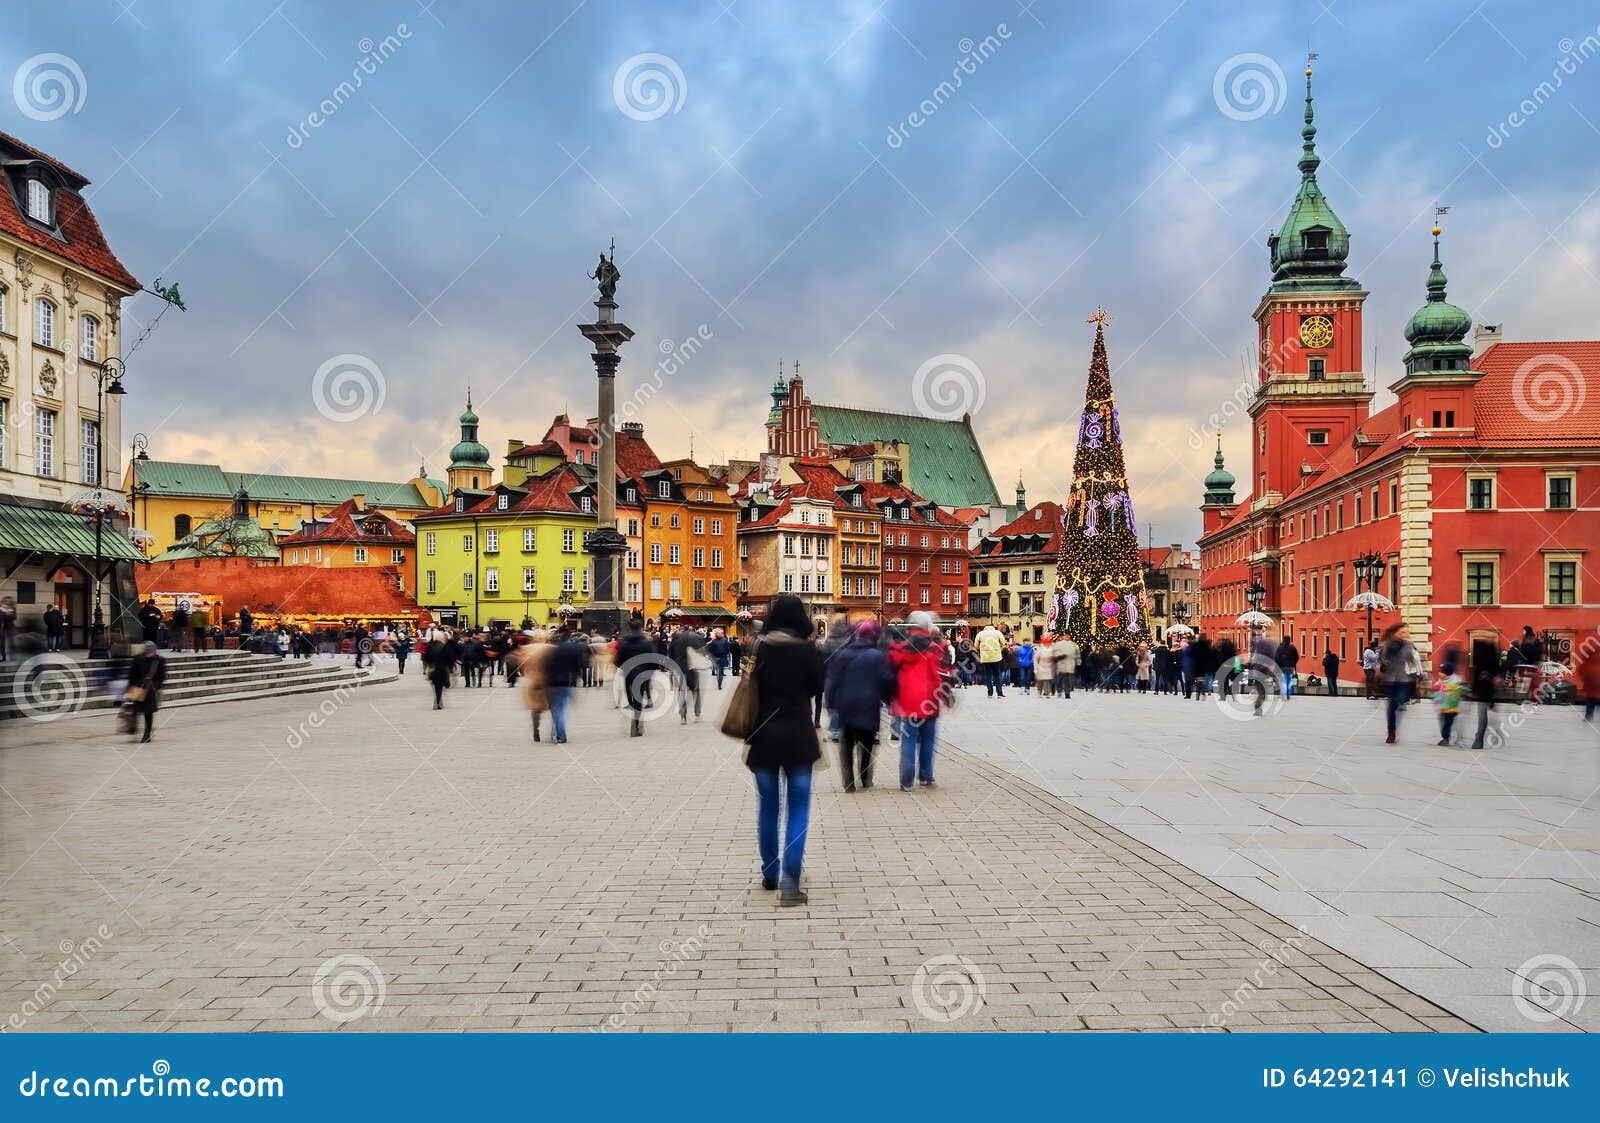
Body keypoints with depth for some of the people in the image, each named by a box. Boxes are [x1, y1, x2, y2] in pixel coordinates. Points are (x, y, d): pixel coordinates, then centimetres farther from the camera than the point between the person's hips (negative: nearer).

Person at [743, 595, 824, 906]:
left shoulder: (759, 650, -3)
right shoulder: (809, 651, -9)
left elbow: (750, 688, 4)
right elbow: (817, 688, 4)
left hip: (764, 737, 2)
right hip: (798, 737, -2)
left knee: (767, 807, 15)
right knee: (797, 809, 2)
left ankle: (770, 874, 24)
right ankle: (790, 881, -9)